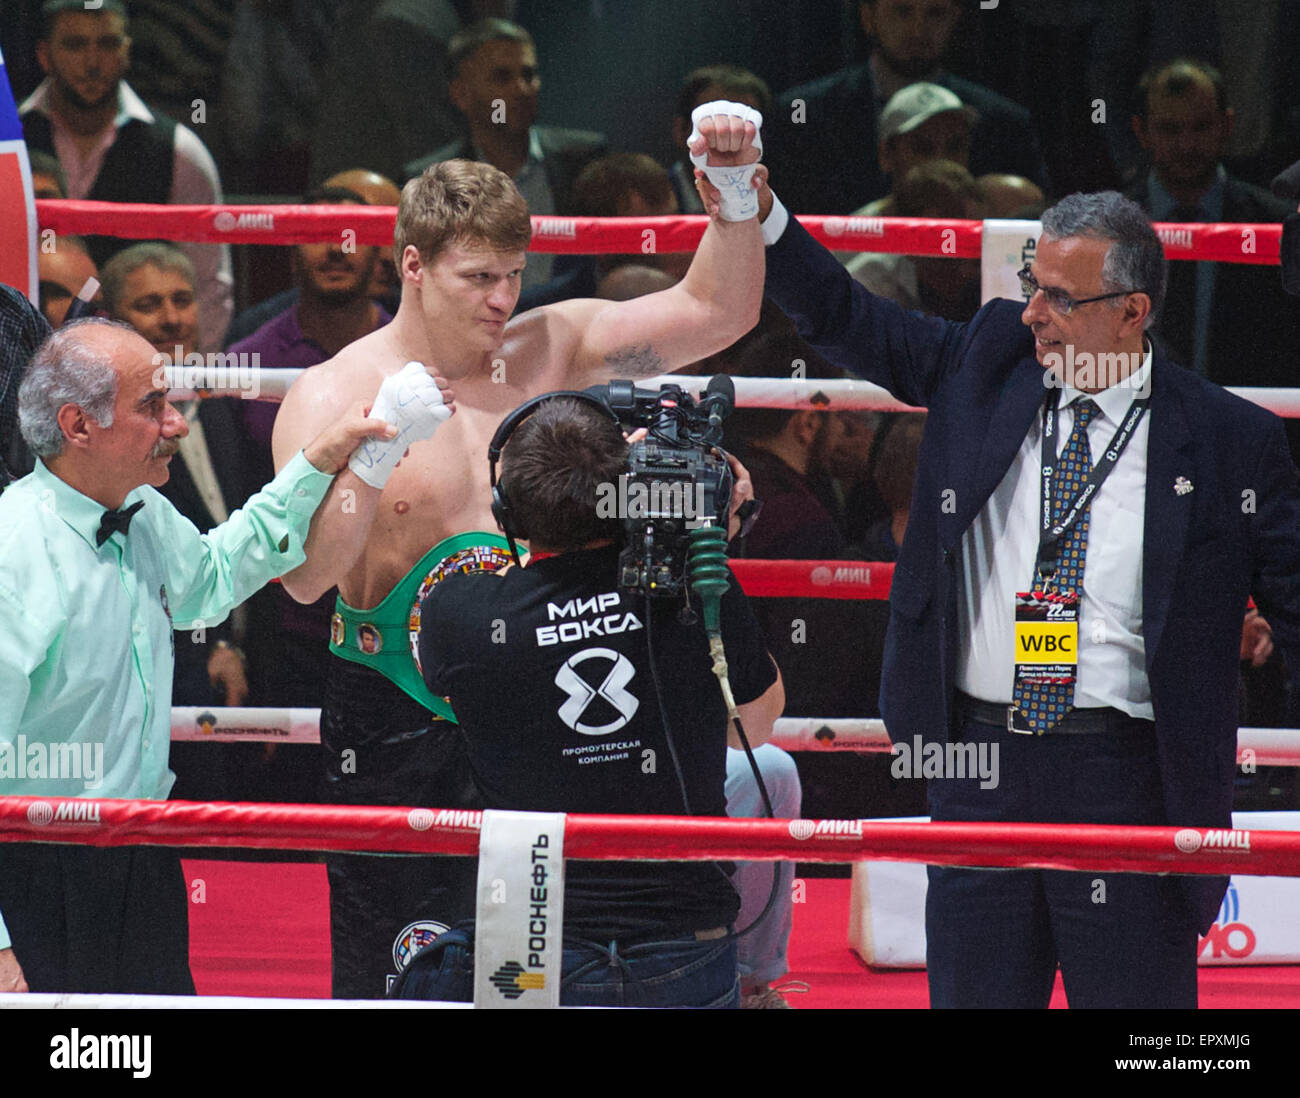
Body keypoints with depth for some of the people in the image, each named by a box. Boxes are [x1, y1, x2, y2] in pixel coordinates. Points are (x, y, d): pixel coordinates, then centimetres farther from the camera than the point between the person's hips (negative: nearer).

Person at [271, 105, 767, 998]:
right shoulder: (332, 396, -5)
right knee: (395, 982, 0)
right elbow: (306, 577, -15)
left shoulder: (549, 350, 5)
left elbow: (714, 312, 2)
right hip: (398, 729, -3)